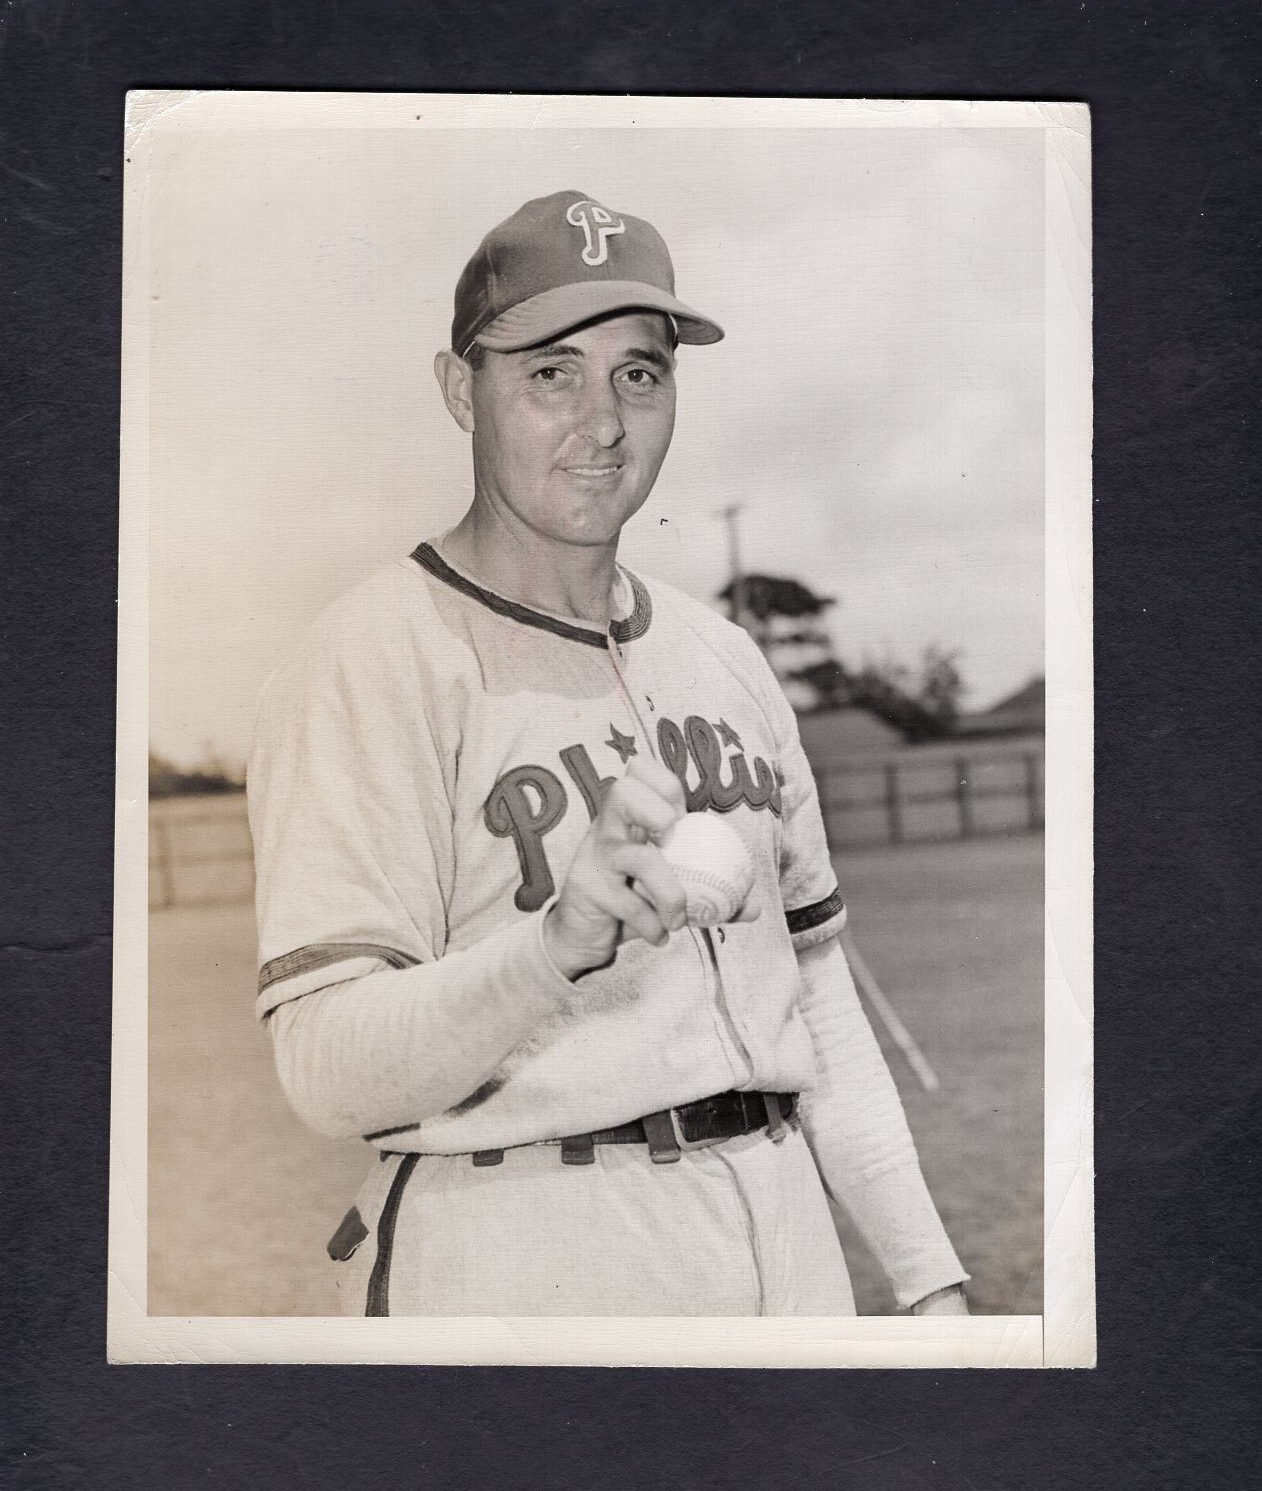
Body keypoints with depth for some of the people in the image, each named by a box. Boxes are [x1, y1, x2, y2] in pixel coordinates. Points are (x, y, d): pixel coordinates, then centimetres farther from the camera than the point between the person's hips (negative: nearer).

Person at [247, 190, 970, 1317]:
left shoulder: (721, 654, 12)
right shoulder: (373, 661, -10)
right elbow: (327, 1072, -17)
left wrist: (928, 1273, 10)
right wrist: (561, 940, -33)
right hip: (522, 1262, -6)